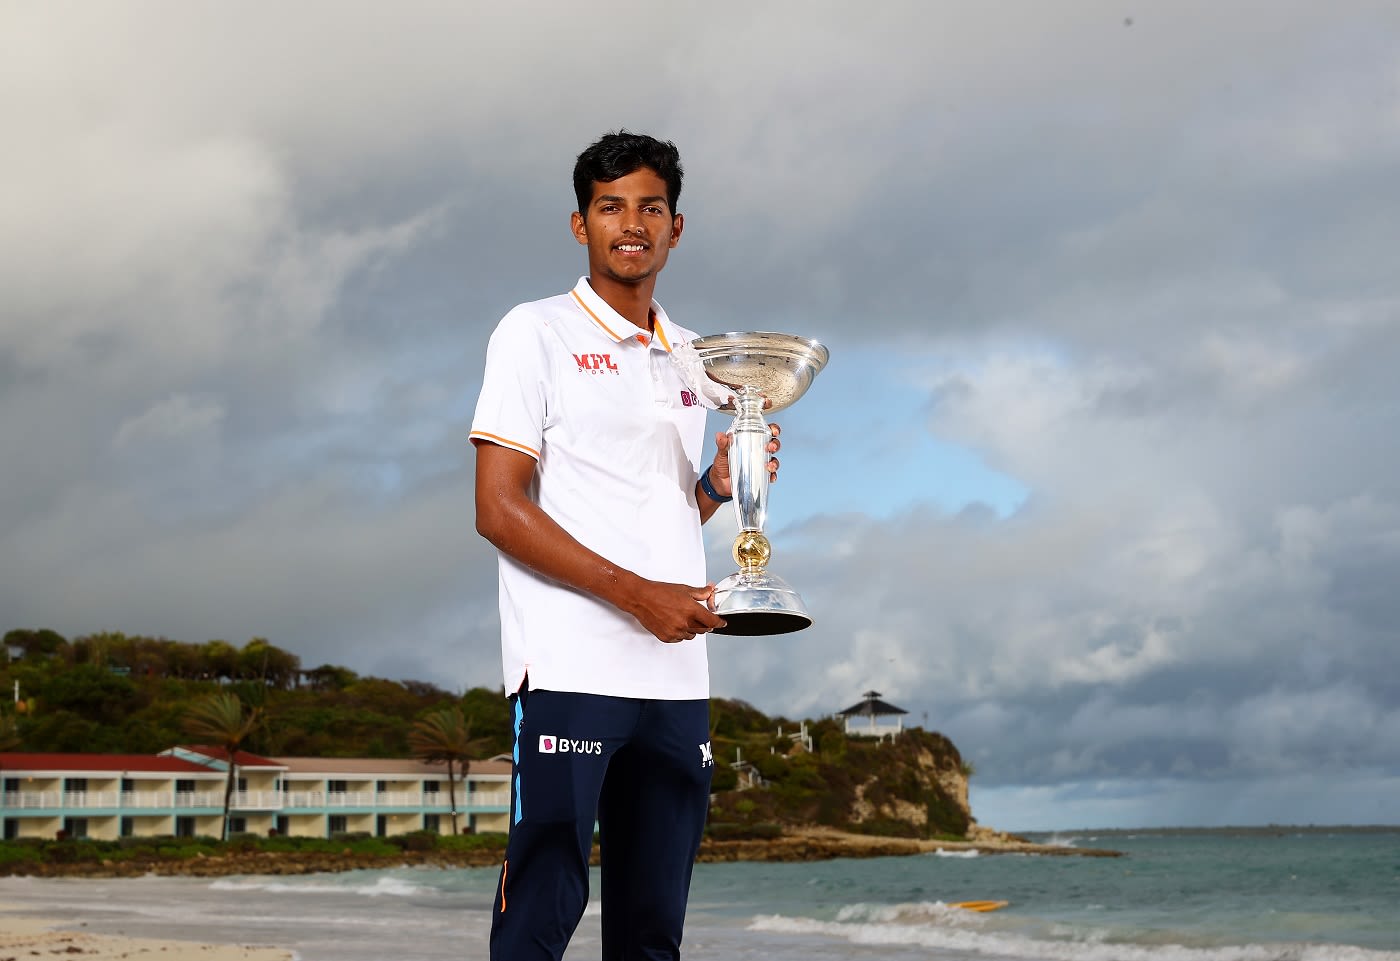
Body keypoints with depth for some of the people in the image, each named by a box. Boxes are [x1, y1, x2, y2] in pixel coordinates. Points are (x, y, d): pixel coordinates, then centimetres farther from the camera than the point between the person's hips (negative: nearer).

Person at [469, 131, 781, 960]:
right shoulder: (537, 334, 1)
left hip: (677, 676, 6)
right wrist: (638, 596, -14)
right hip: (570, 669, -6)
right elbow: (500, 510, -7)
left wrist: (718, 484, 3)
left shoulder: (690, 357, 19)